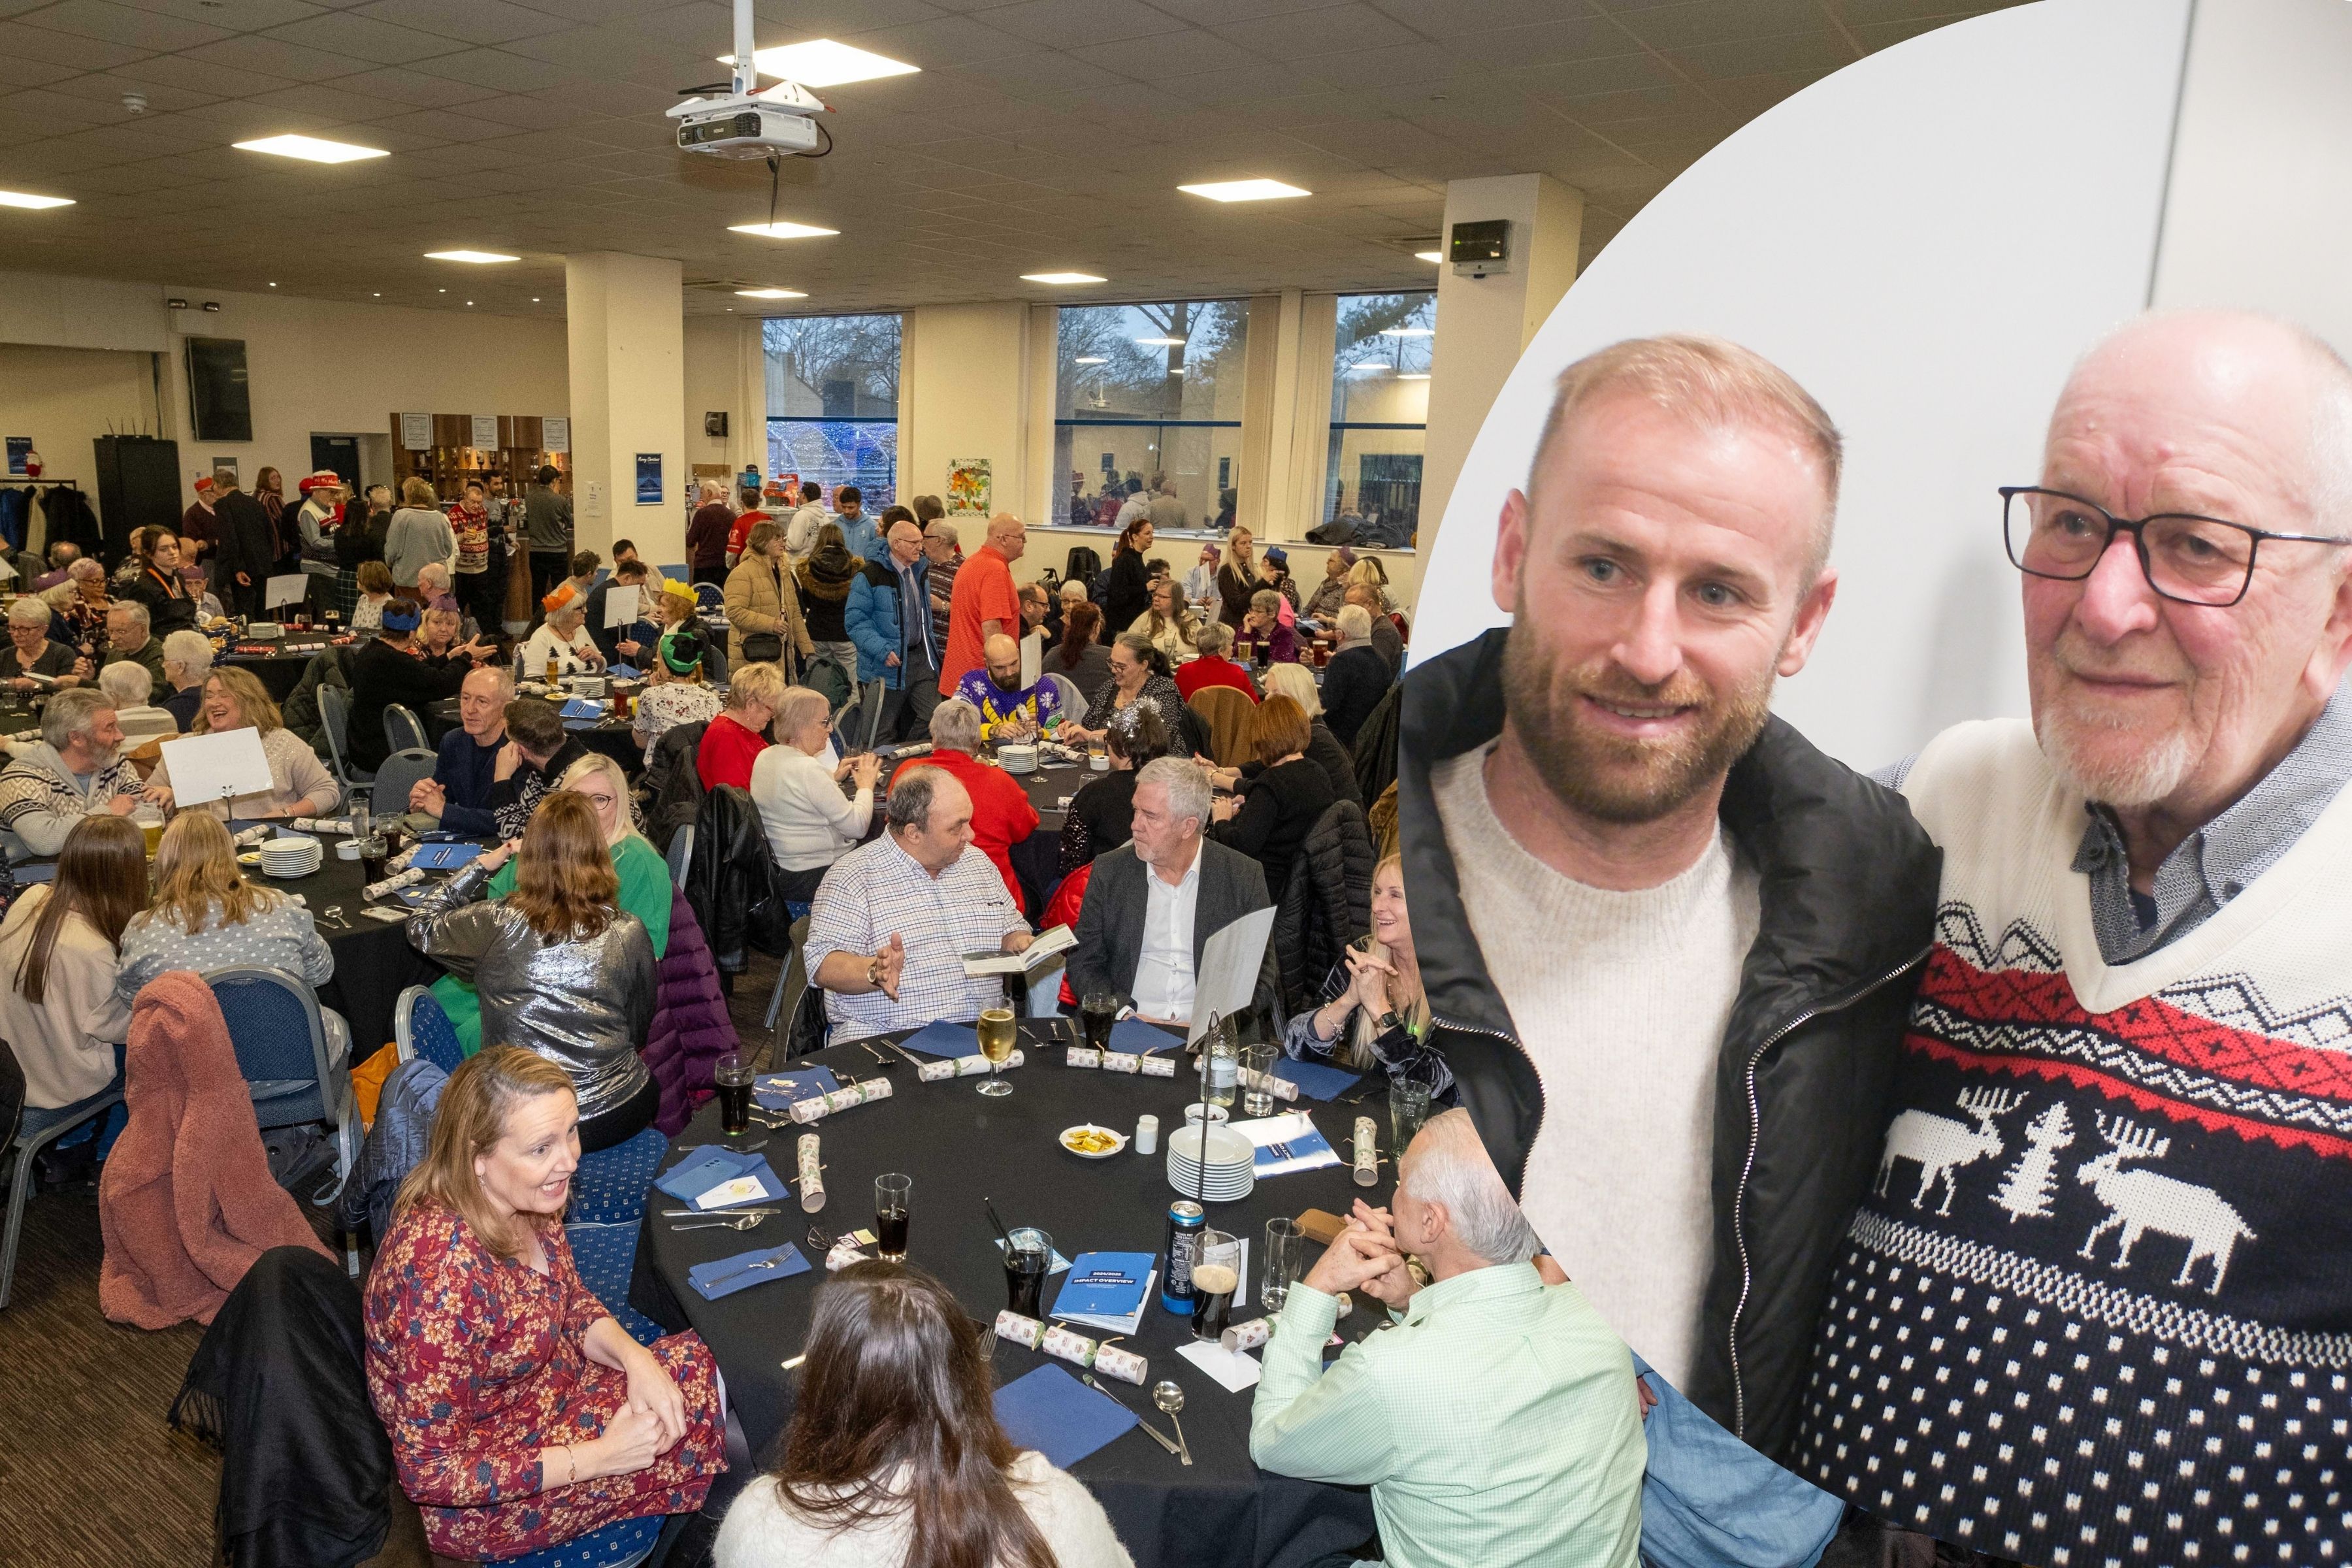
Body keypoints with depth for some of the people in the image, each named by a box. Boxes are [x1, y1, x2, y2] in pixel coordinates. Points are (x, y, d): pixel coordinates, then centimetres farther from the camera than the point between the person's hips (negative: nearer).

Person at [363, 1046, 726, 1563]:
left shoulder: (526, 1202, -13)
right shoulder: (442, 1270, -36)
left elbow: (572, 1303, 5)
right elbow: (430, 1471, -28)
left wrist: (636, 1357, -15)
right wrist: (599, 1456, -25)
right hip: (483, 1502, -7)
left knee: (698, 1362, 2)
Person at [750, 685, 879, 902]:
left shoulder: (765, 757, 3)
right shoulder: (807, 769, -25)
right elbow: (858, 826, -21)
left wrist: (833, 778, 14)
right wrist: (866, 785, -6)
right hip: (817, 875, -9)